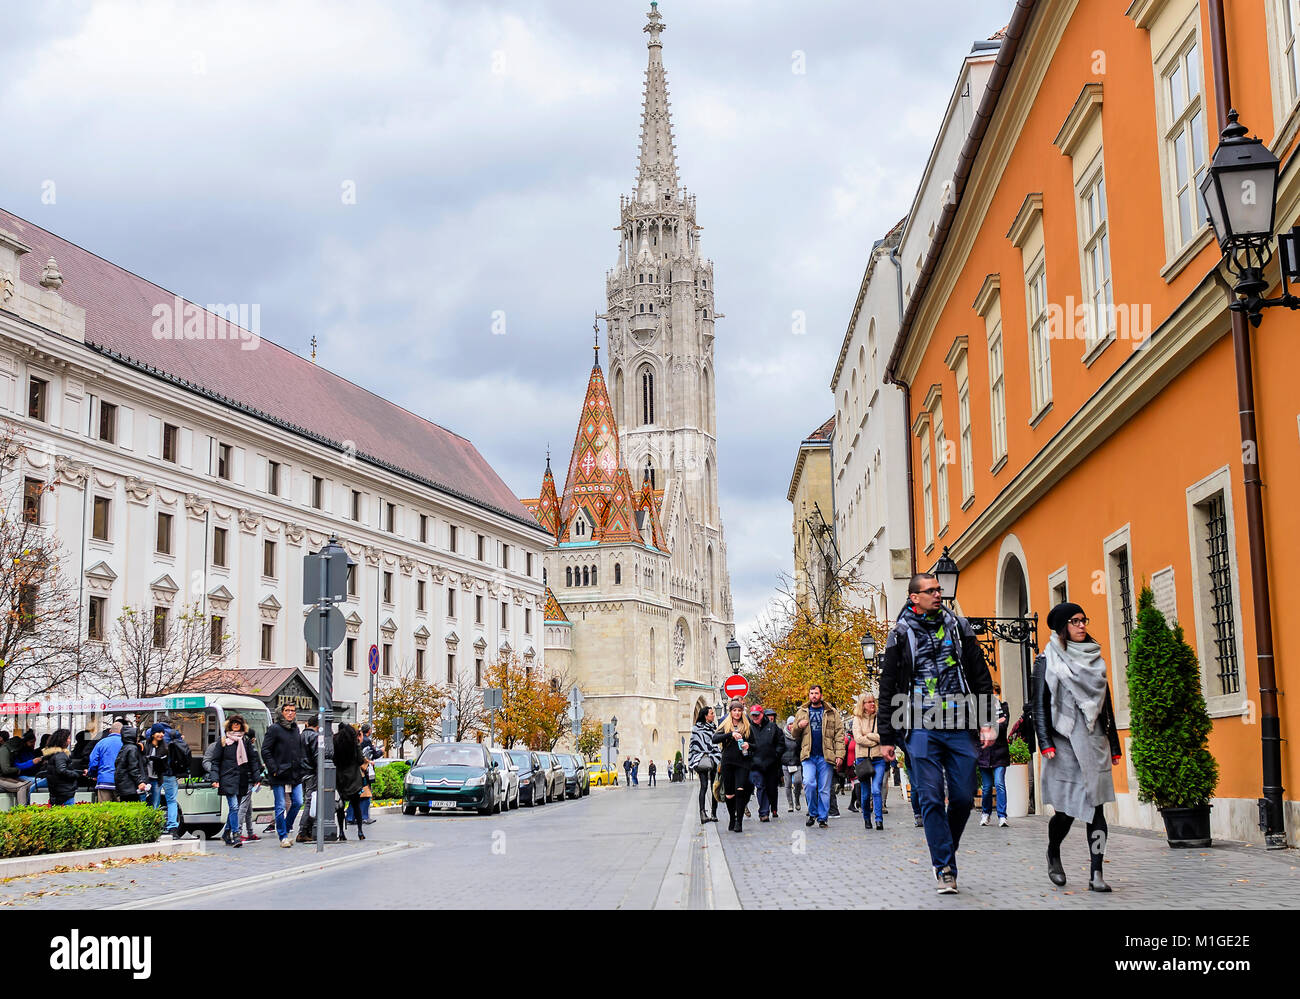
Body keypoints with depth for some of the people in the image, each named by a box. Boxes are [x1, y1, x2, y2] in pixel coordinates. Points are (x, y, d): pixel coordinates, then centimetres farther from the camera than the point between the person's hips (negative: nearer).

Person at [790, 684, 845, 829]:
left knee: (824, 789, 2)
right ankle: (812, 813, 2)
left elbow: (839, 734, 4)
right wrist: (798, 727, -3)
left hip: (825, 757, -1)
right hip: (808, 757, 1)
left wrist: (839, 754, -6)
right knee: (809, 783, -17)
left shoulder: (832, 713, 8)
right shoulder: (802, 712, 15)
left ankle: (822, 819, 9)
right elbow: (795, 735, 20)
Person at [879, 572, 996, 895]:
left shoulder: (959, 626, 11)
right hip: (921, 727, -2)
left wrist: (987, 722, 2)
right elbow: (888, 688, 9)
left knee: (964, 797, 1)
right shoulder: (901, 634, 6)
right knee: (932, 799, -6)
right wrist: (886, 737, 6)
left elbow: (981, 677, 12)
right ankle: (945, 868, -2)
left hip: (960, 726, 2)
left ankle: (945, 853, 23)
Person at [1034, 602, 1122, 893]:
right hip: (1064, 741, -4)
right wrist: (1045, 742, -13)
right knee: (1067, 810, -4)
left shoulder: (1095, 659, 16)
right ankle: (1053, 853, 25)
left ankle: (1096, 874, -4)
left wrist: (1114, 743, 15)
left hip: (1093, 741, 4)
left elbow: (1106, 704, 18)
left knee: (1096, 806, -4)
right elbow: (1040, 704, -3)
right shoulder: (1047, 661, 2)